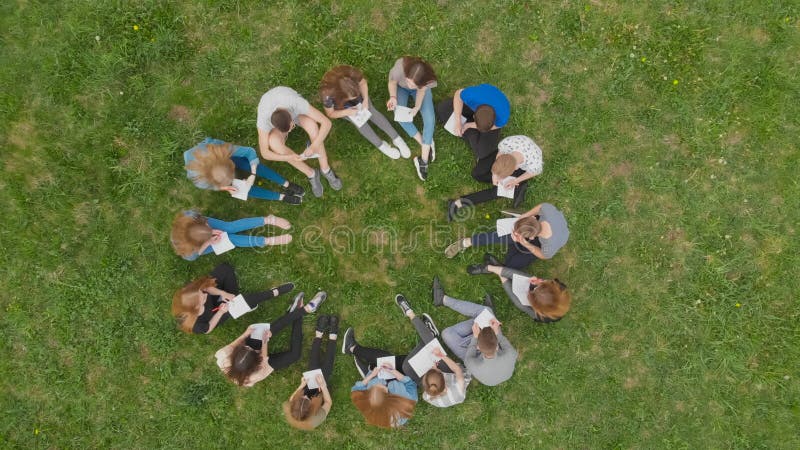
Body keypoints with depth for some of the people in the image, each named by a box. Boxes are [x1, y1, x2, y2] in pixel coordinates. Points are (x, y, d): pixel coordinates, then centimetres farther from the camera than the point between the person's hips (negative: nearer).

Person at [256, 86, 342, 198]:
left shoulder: (297, 103, -42)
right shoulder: (264, 119, -40)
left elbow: (326, 122, -38)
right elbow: (264, 153, -33)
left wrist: (314, 146, -48)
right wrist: (289, 157, -47)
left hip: (293, 109, 0)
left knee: (312, 126, -34)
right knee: (274, 144, -33)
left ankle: (326, 169, -17)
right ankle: (311, 173, -15)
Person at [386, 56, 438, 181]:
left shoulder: (429, 79, -40)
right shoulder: (399, 68, -43)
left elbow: (422, 90, -17)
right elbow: (392, 82, -20)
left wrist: (417, 107, -29)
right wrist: (393, 97, -35)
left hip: (421, 89, 0)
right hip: (401, 87, 0)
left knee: (430, 118, -17)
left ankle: (424, 159, -11)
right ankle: (427, 144, -6)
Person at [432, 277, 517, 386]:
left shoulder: (474, 367, -45)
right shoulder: (510, 357, -42)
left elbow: (468, 359, -19)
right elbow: (508, 348, -16)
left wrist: (475, 336, -26)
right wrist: (498, 333, -23)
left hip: (477, 359, -2)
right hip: (498, 355, 2)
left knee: (447, 333, -13)